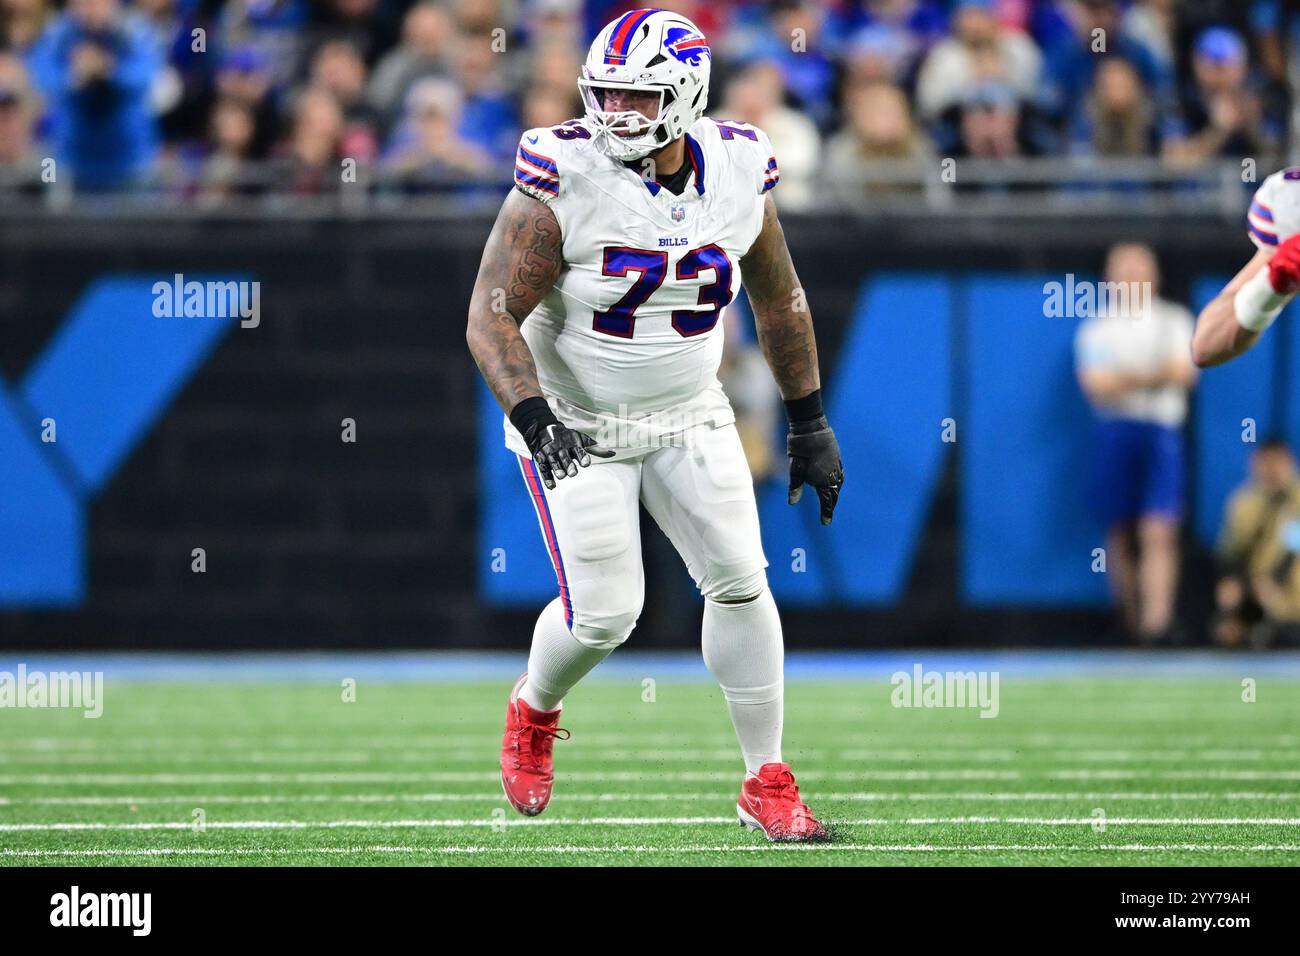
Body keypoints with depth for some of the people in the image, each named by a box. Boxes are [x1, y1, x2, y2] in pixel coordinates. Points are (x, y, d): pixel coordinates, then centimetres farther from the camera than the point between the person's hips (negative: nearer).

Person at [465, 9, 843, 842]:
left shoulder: (738, 173, -8)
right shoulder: (567, 183, -22)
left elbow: (778, 300, 9)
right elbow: (492, 318, -23)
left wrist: (810, 423, 10)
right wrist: (535, 421, -38)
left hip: (689, 415, 4)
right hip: (577, 421, -4)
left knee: (740, 581, -6)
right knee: (604, 615, -7)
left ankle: (768, 782, 6)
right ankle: (534, 712, 27)